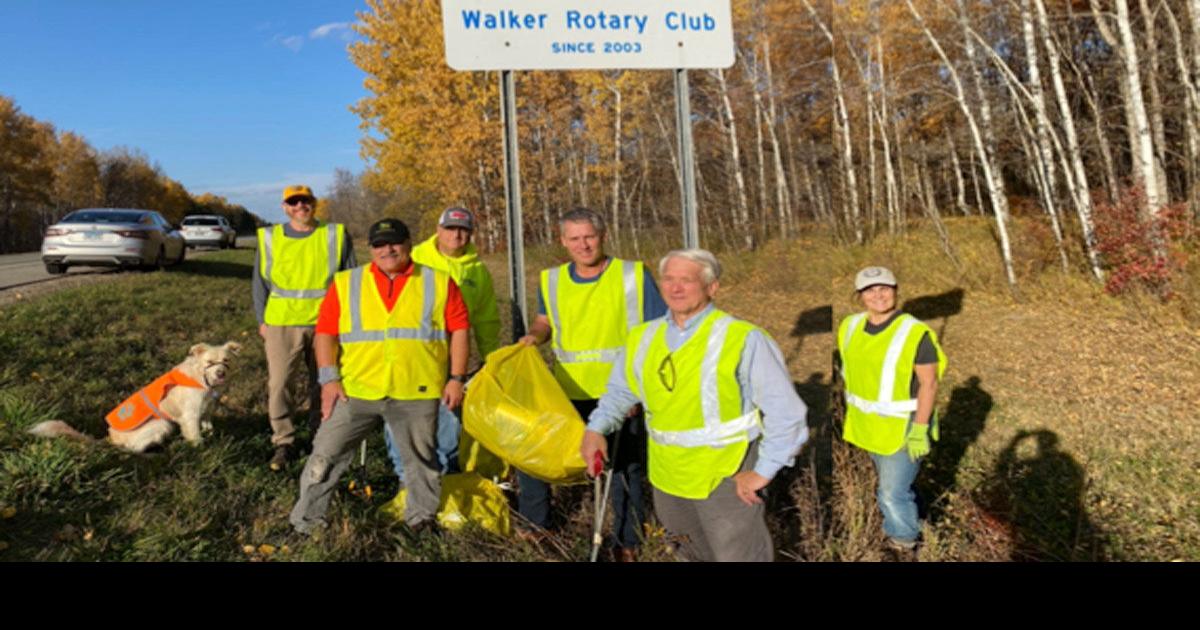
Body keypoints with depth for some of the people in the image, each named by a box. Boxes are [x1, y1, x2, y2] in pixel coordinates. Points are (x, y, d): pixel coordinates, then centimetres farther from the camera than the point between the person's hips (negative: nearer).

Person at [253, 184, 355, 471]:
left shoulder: (335, 236, 4)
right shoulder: (270, 238, 6)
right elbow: (260, 282, 12)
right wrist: (262, 320, 6)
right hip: (282, 324, 0)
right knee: (279, 384, -3)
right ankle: (283, 442, 11)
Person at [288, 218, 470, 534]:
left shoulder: (439, 283, 3)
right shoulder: (345, 283, 6)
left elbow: (459, 329, 3)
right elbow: (326, 331, 3)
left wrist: (456, 378, -2)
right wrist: (329, 378, -6)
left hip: (416, 393, -1)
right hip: (355, 390, 1)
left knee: (421, 459, 12)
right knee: (326, 454, 5)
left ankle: (423, 519, 32)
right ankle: (305, 523, 21)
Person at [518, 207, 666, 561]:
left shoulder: (633, 276, -9)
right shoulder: (552, 281, 2)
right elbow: (545, 321, 19)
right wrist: (534, 336, -4)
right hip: (568, 392, 4)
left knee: (626, 468, 10)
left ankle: (626, 542, 31)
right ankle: (532, 524, 33)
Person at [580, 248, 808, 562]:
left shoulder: (742, 339, -19)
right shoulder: (643, 338, -1)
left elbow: (785, 411, -17)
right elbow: (620, 391, 13)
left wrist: (764, 470, -17)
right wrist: (596, 428, -3)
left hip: (726, 476, -5)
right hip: (666, 475, 6)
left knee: (738, 554, 13)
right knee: (695, 548, 29)